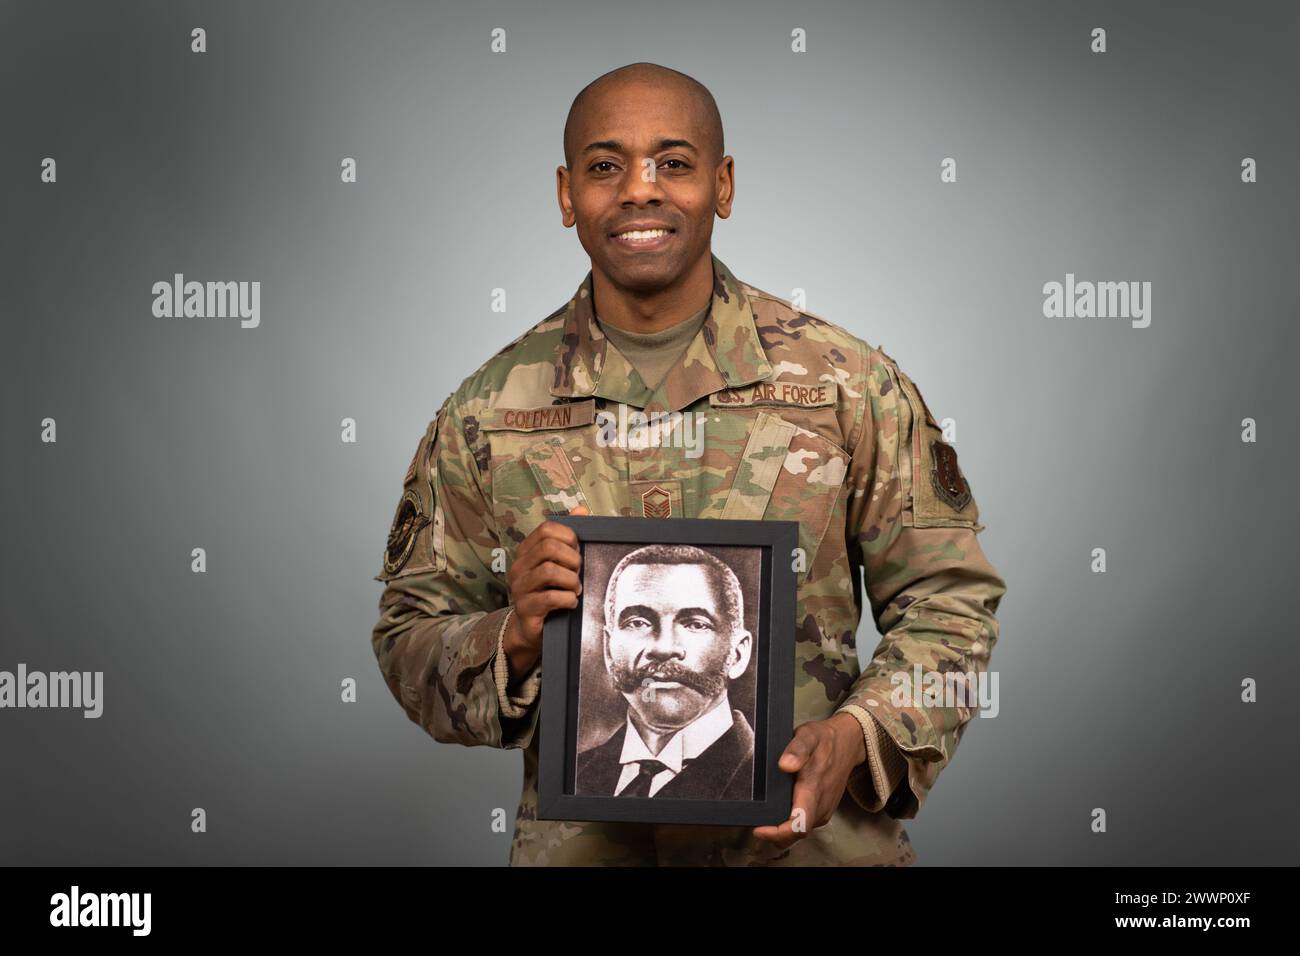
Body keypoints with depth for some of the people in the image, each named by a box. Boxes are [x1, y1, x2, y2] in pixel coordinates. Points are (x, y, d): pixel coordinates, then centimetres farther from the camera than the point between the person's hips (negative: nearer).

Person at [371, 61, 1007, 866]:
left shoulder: (849, 383, -4)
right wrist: (513, 639, -17)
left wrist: (856, 734, -16)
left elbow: (949, 598, 0)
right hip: (581, 841, 1)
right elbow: (410, 642, 3)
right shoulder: (486, 412, -1)